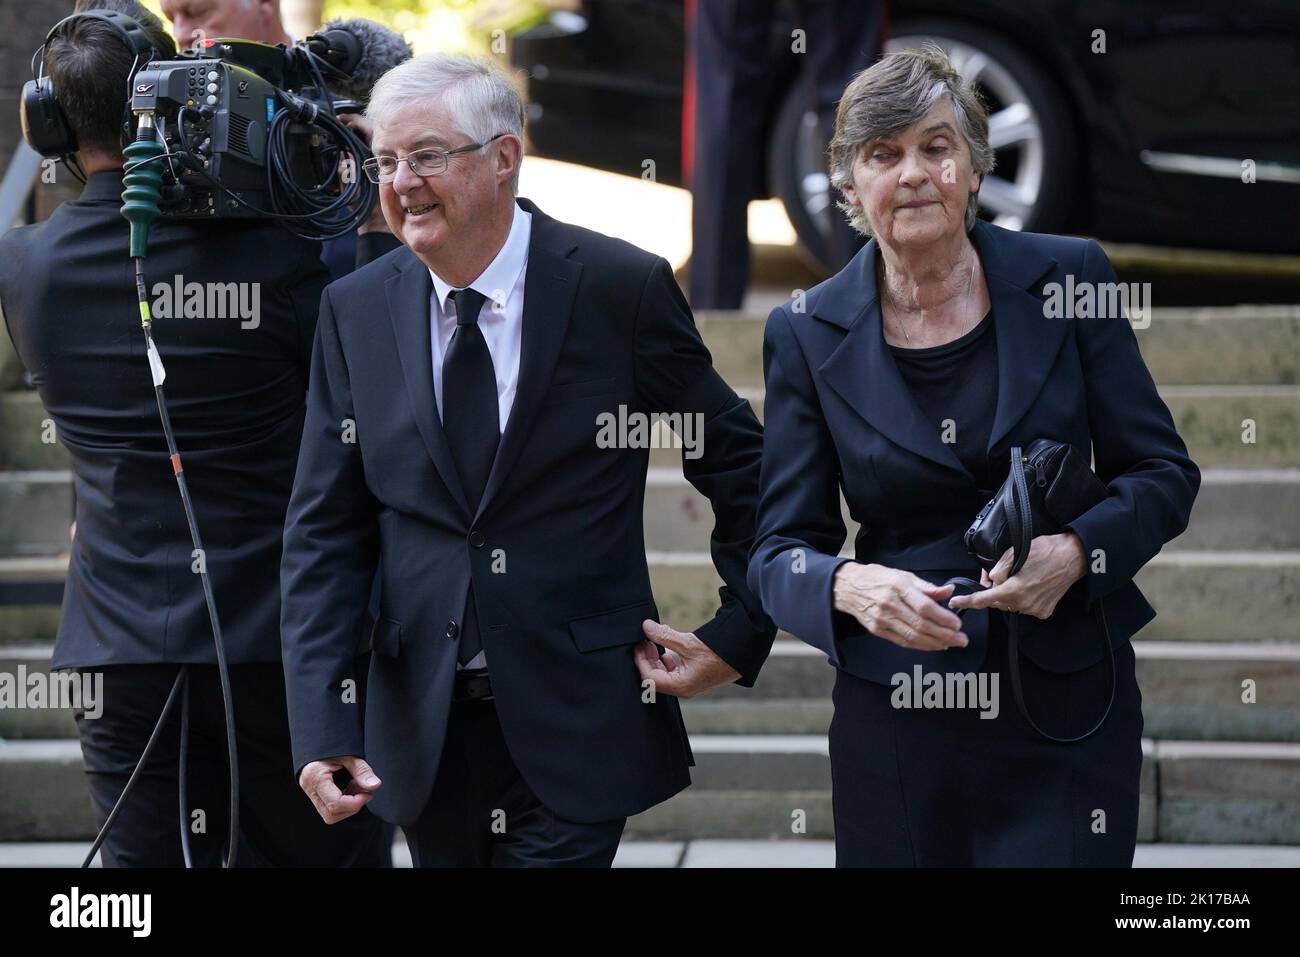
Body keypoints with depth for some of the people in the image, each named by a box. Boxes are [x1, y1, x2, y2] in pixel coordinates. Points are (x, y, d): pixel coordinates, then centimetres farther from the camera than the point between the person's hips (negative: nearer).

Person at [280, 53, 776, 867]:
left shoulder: (622, 289, -7)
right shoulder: (356, 310, 3)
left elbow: (744, 468, 3)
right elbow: (326, 532, 1)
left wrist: (739, 634, -1)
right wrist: (323, 723, -8)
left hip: (578, 727, -3)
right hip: (424, 730, 4)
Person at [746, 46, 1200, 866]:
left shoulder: (1068, 278, -2)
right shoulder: (808, 334, -1)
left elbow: (1164, 473, 2)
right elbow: (782, 549, 0)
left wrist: (1076, 551, -17)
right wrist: (848, 586, -23)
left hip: (1067, 701, 0)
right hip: (895, 714, 0)